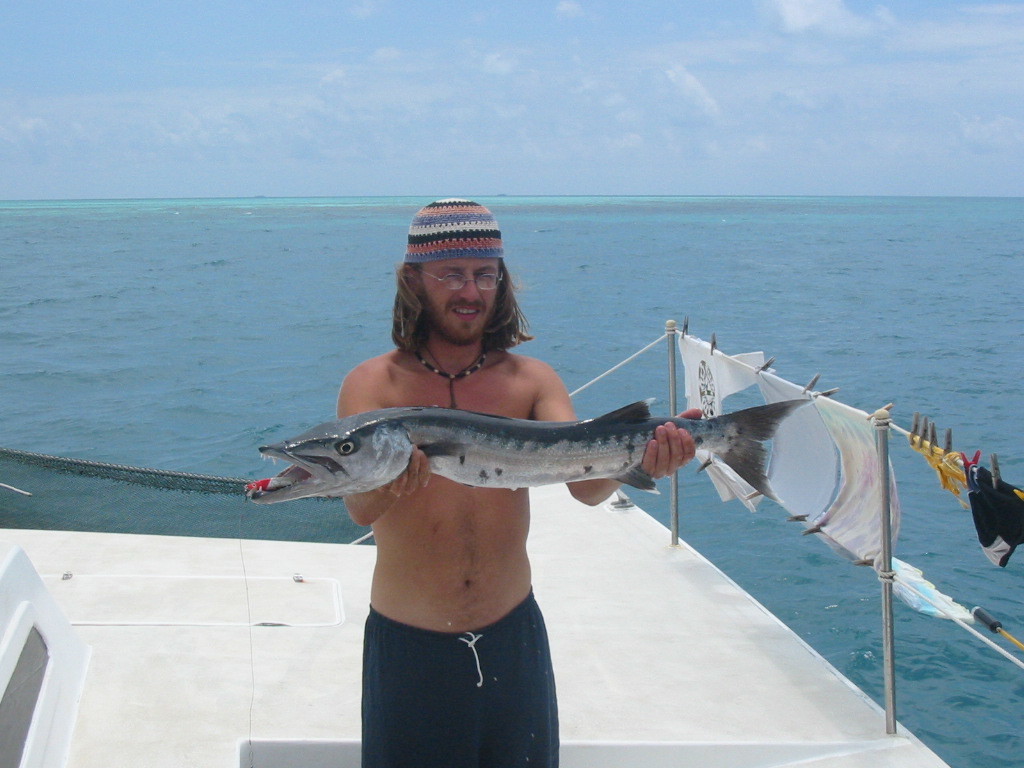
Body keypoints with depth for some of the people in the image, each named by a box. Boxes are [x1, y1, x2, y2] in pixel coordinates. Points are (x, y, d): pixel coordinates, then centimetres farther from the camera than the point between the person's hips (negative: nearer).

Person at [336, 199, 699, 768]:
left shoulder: (531, 380, -3)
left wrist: (637, 455, -40)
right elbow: (360, 509, -24)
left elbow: (586, 485, -19)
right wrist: (387, 476, -47)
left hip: (512, 638, 2)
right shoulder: (373, 385, -9)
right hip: (409, 649, -2)